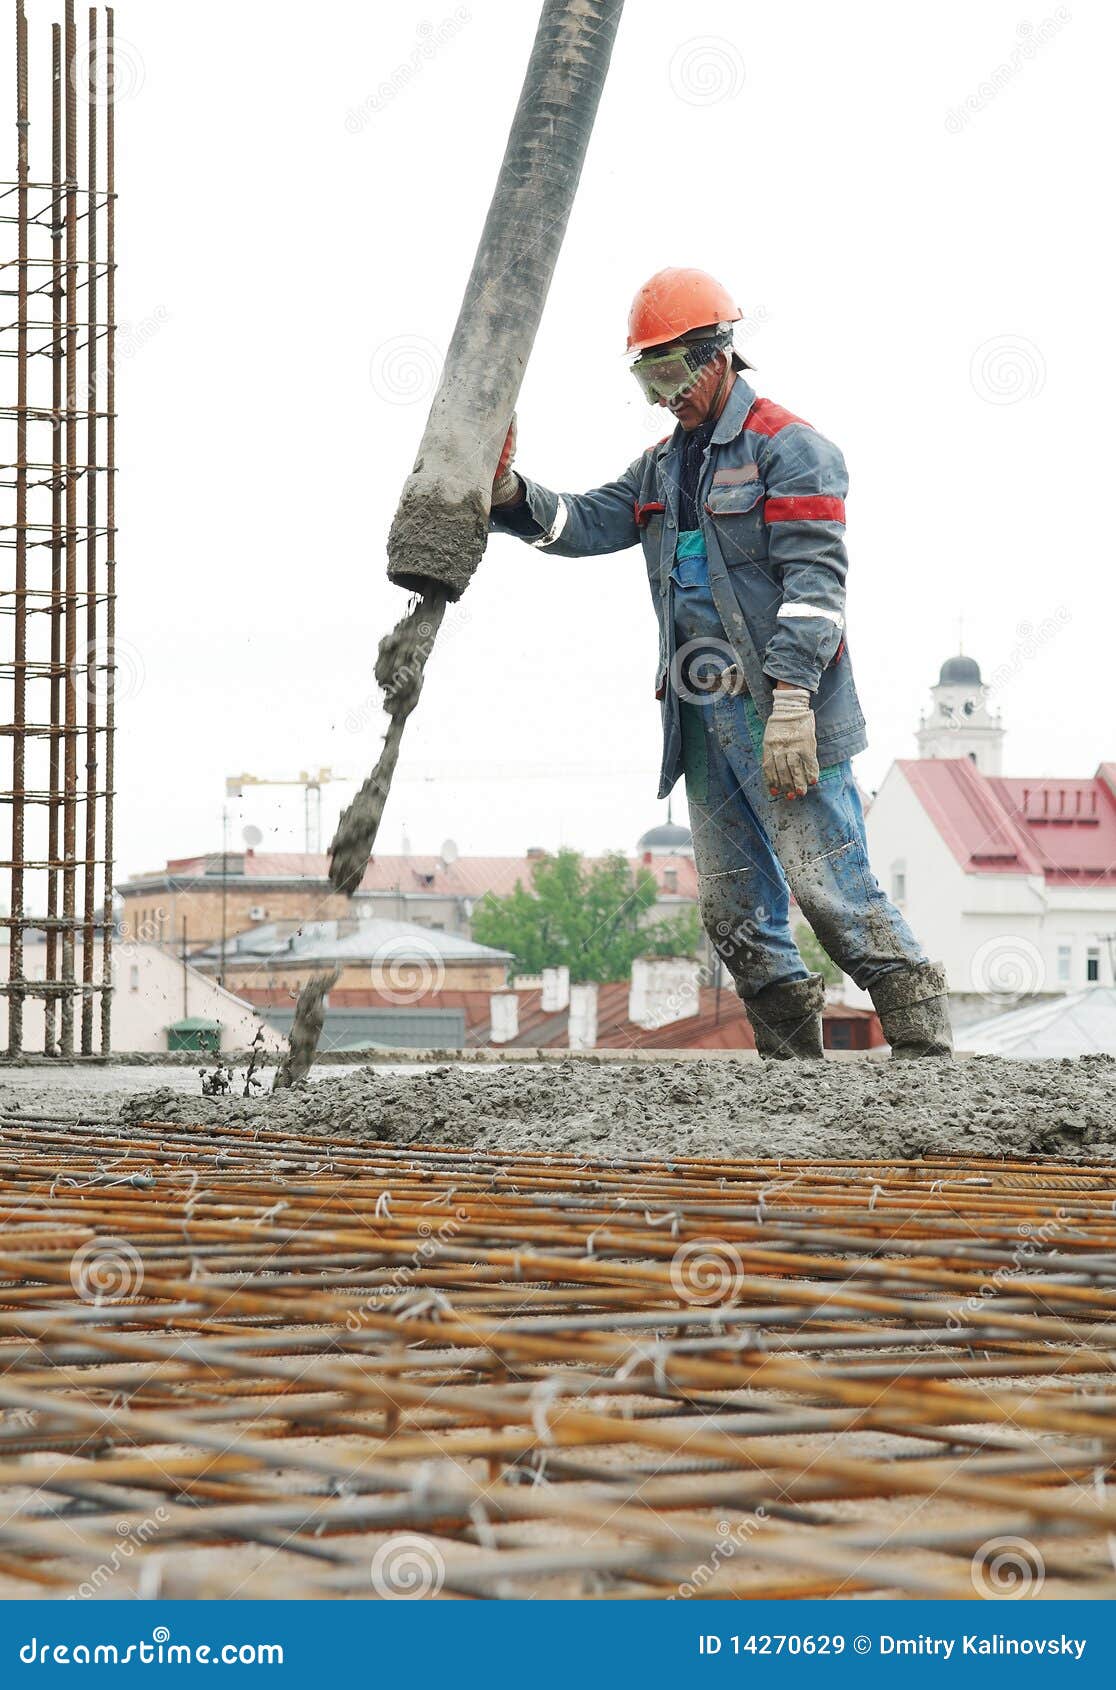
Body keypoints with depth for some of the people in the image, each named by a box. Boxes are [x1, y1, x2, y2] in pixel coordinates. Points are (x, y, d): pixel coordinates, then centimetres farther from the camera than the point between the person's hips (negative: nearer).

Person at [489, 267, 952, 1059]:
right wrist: (509, 491, -7)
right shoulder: (663, 466, 20)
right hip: (704, 722, 8)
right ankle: (794, 1059, 15)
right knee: (736, 909, 8)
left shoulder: (789, 448, -5)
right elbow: (583, 522, 13)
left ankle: (925, 1042, -5)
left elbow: (814, 580, -14)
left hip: (784, 718, -8)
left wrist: (791, 699, -23)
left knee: (831, 885, -11)